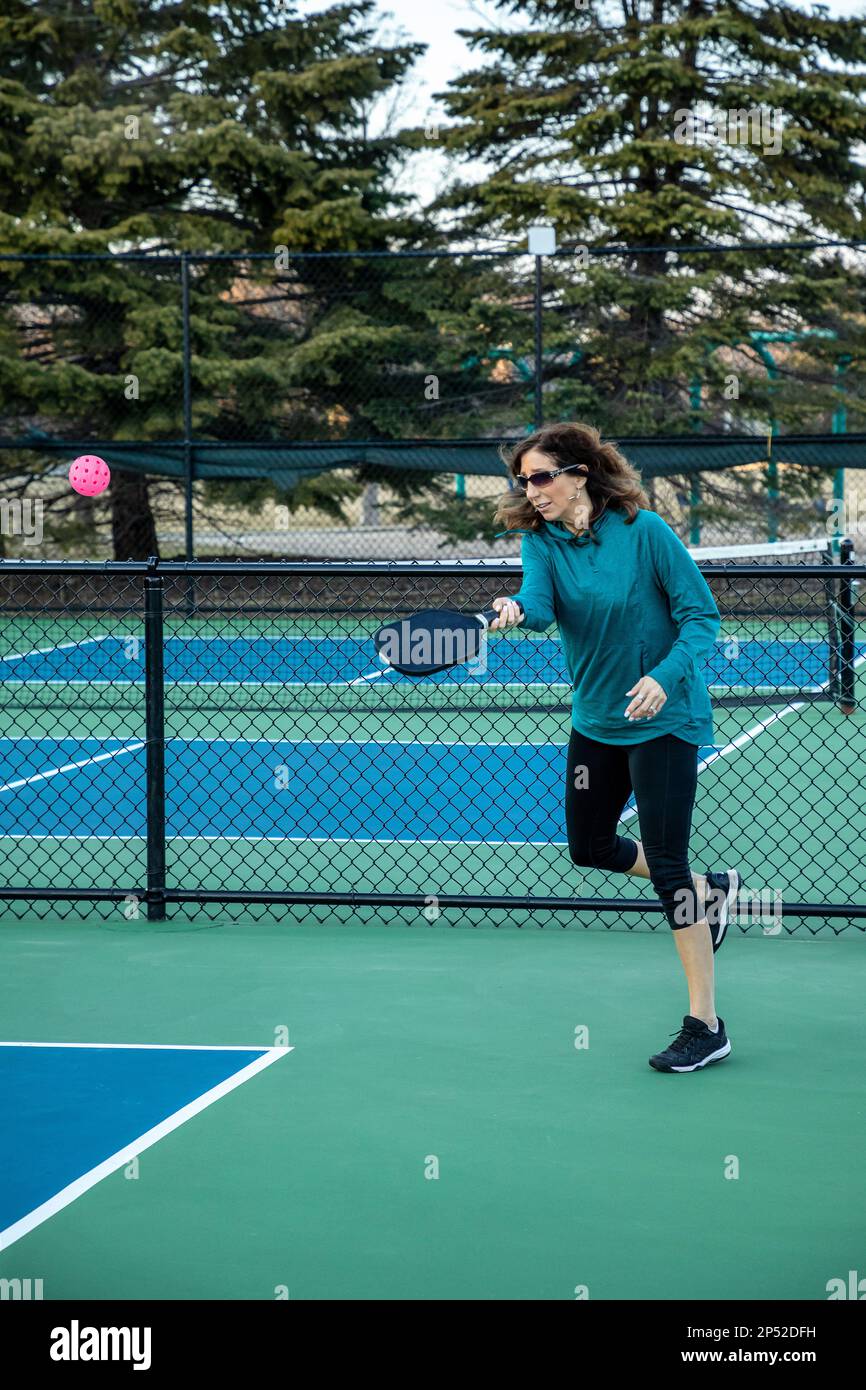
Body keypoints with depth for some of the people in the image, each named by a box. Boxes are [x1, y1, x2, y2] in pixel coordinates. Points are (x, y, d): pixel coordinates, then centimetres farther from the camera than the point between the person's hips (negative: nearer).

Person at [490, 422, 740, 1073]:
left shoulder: (644, 530, -16)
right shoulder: (541, 540, -3)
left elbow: (702, 614, -13)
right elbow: (541, 602, -23)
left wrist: (665, 677, -28)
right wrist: (516, 609, -46)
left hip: (662, 718, -7)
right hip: (595, 720, 7)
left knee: (665, 861, -9)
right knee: (590, 846, 15)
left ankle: (706, 1026, -2)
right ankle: (711, 890, 39)